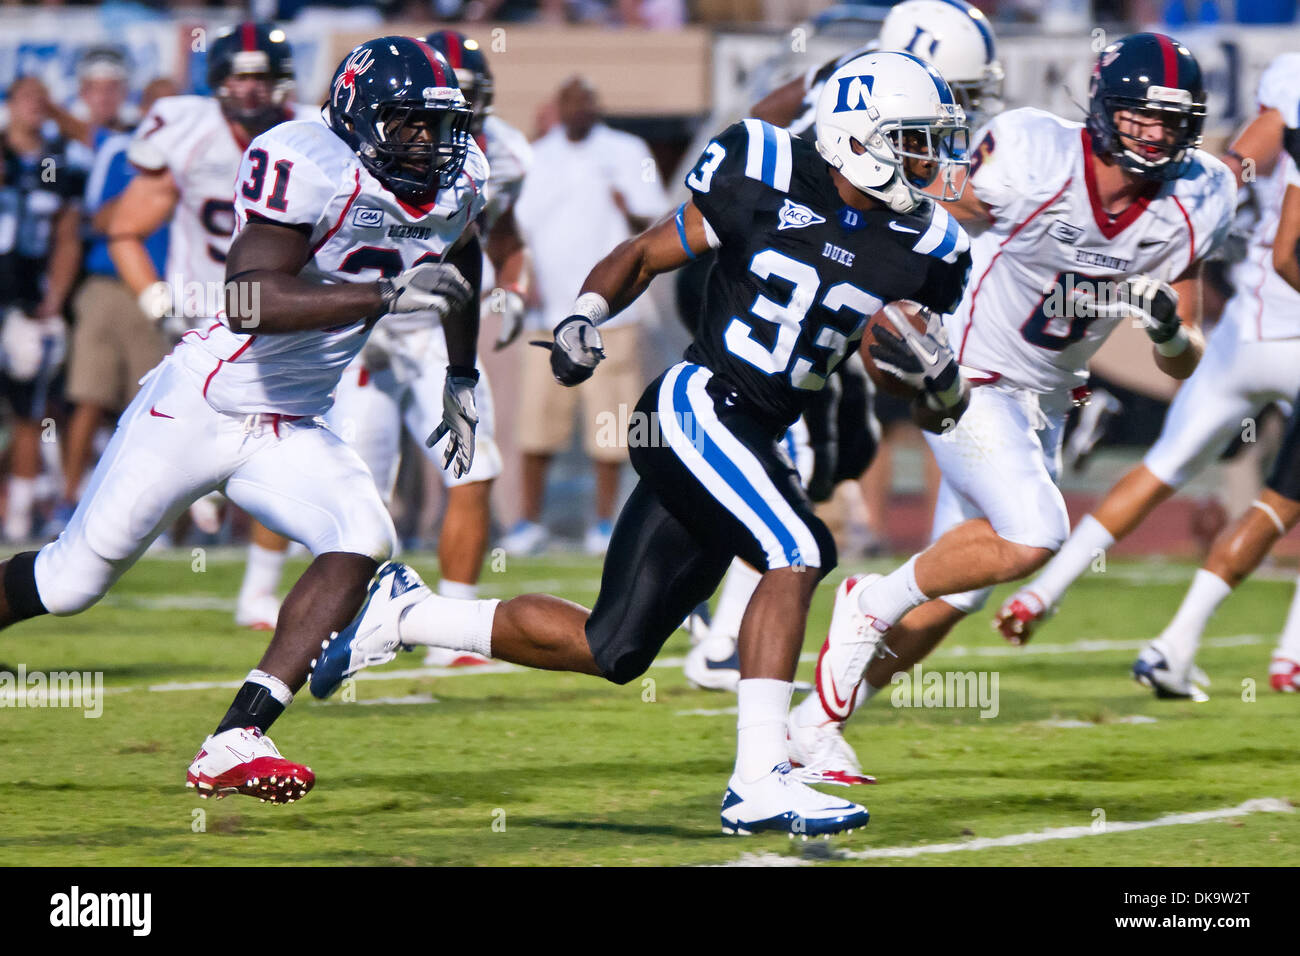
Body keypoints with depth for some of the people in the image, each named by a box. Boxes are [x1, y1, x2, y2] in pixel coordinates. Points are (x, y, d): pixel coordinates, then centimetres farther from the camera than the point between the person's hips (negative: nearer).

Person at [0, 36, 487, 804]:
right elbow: (250, 301, -35)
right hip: (201, 405, -6)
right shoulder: (311, 166, -25)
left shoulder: (456, 183, -1)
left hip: (289, 429, 6)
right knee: (72, 580, 3)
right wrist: (385, 295, -39)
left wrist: (463, 378, 23)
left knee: (362, 542, -21)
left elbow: (461, 258, 24)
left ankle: (234, 743, -23)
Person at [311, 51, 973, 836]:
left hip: (755, 444, 6)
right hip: (698, 406, -6)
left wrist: (934, 371, -13)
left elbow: (948, 404, 9)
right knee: (799, 552, -28)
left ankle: (408, 613, 26)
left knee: (612, 650, 7)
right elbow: (647, 254, 6)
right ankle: (759, 781, -29)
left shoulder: (920, 248, 5)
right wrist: (586, 316, -9)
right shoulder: (764, 179, -6)